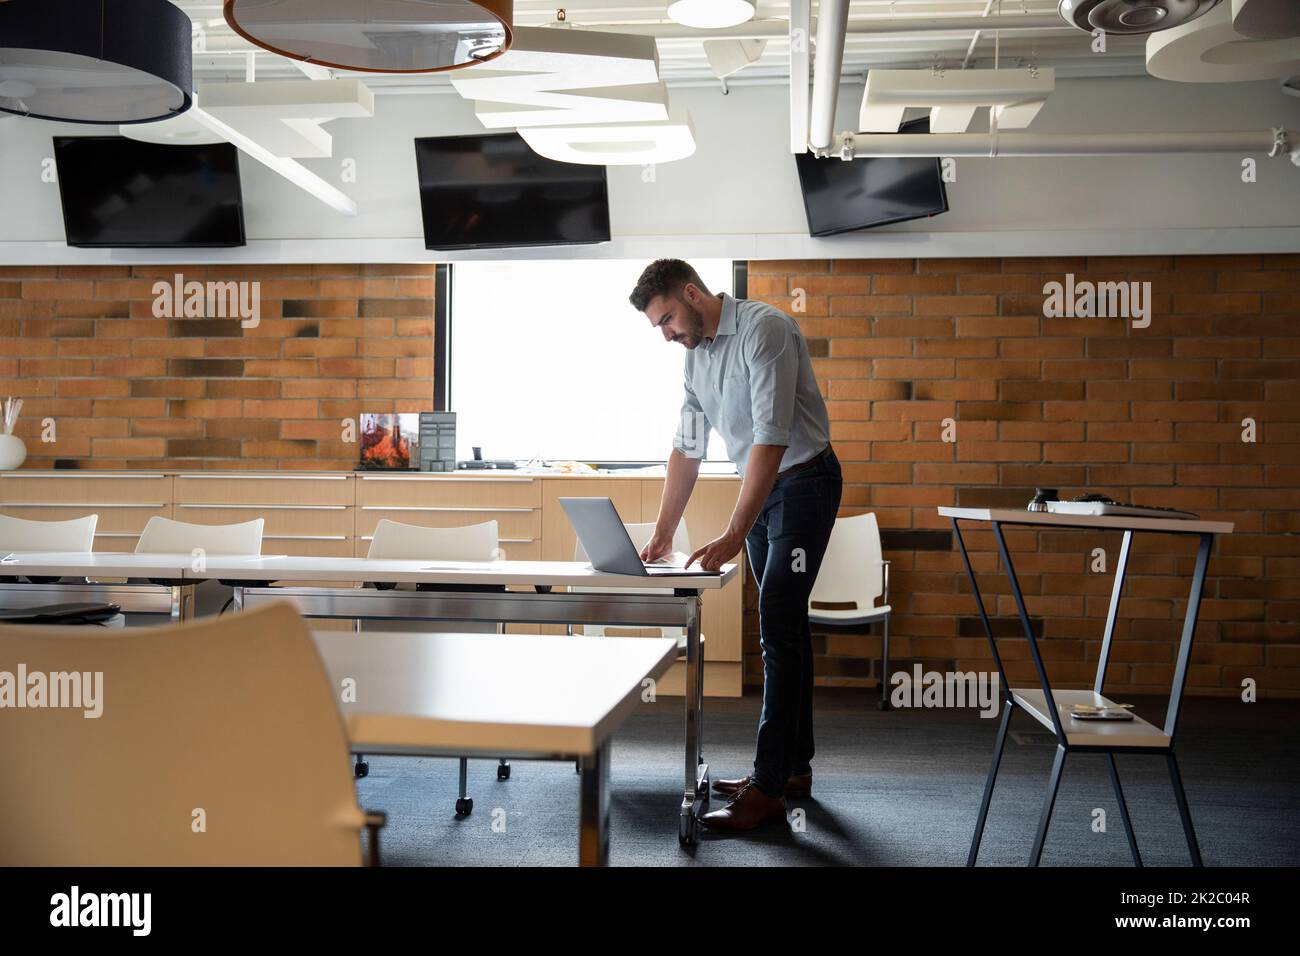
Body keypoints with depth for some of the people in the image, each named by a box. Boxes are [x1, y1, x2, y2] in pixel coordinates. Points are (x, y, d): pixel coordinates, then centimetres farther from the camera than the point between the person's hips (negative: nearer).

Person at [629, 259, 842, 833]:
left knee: (777, 629, -12)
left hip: (803, 482, -8)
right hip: (760, 485, 9)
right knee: (784, 624, 12)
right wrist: (663, 533, 8)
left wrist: (734, 535, -31)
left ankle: (768, 789, -9)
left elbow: (770, 439, -28)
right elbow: (686, 449, 12)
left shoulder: (764, 330, -21)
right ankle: (794, 766, 22)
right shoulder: (695, 354, 6)